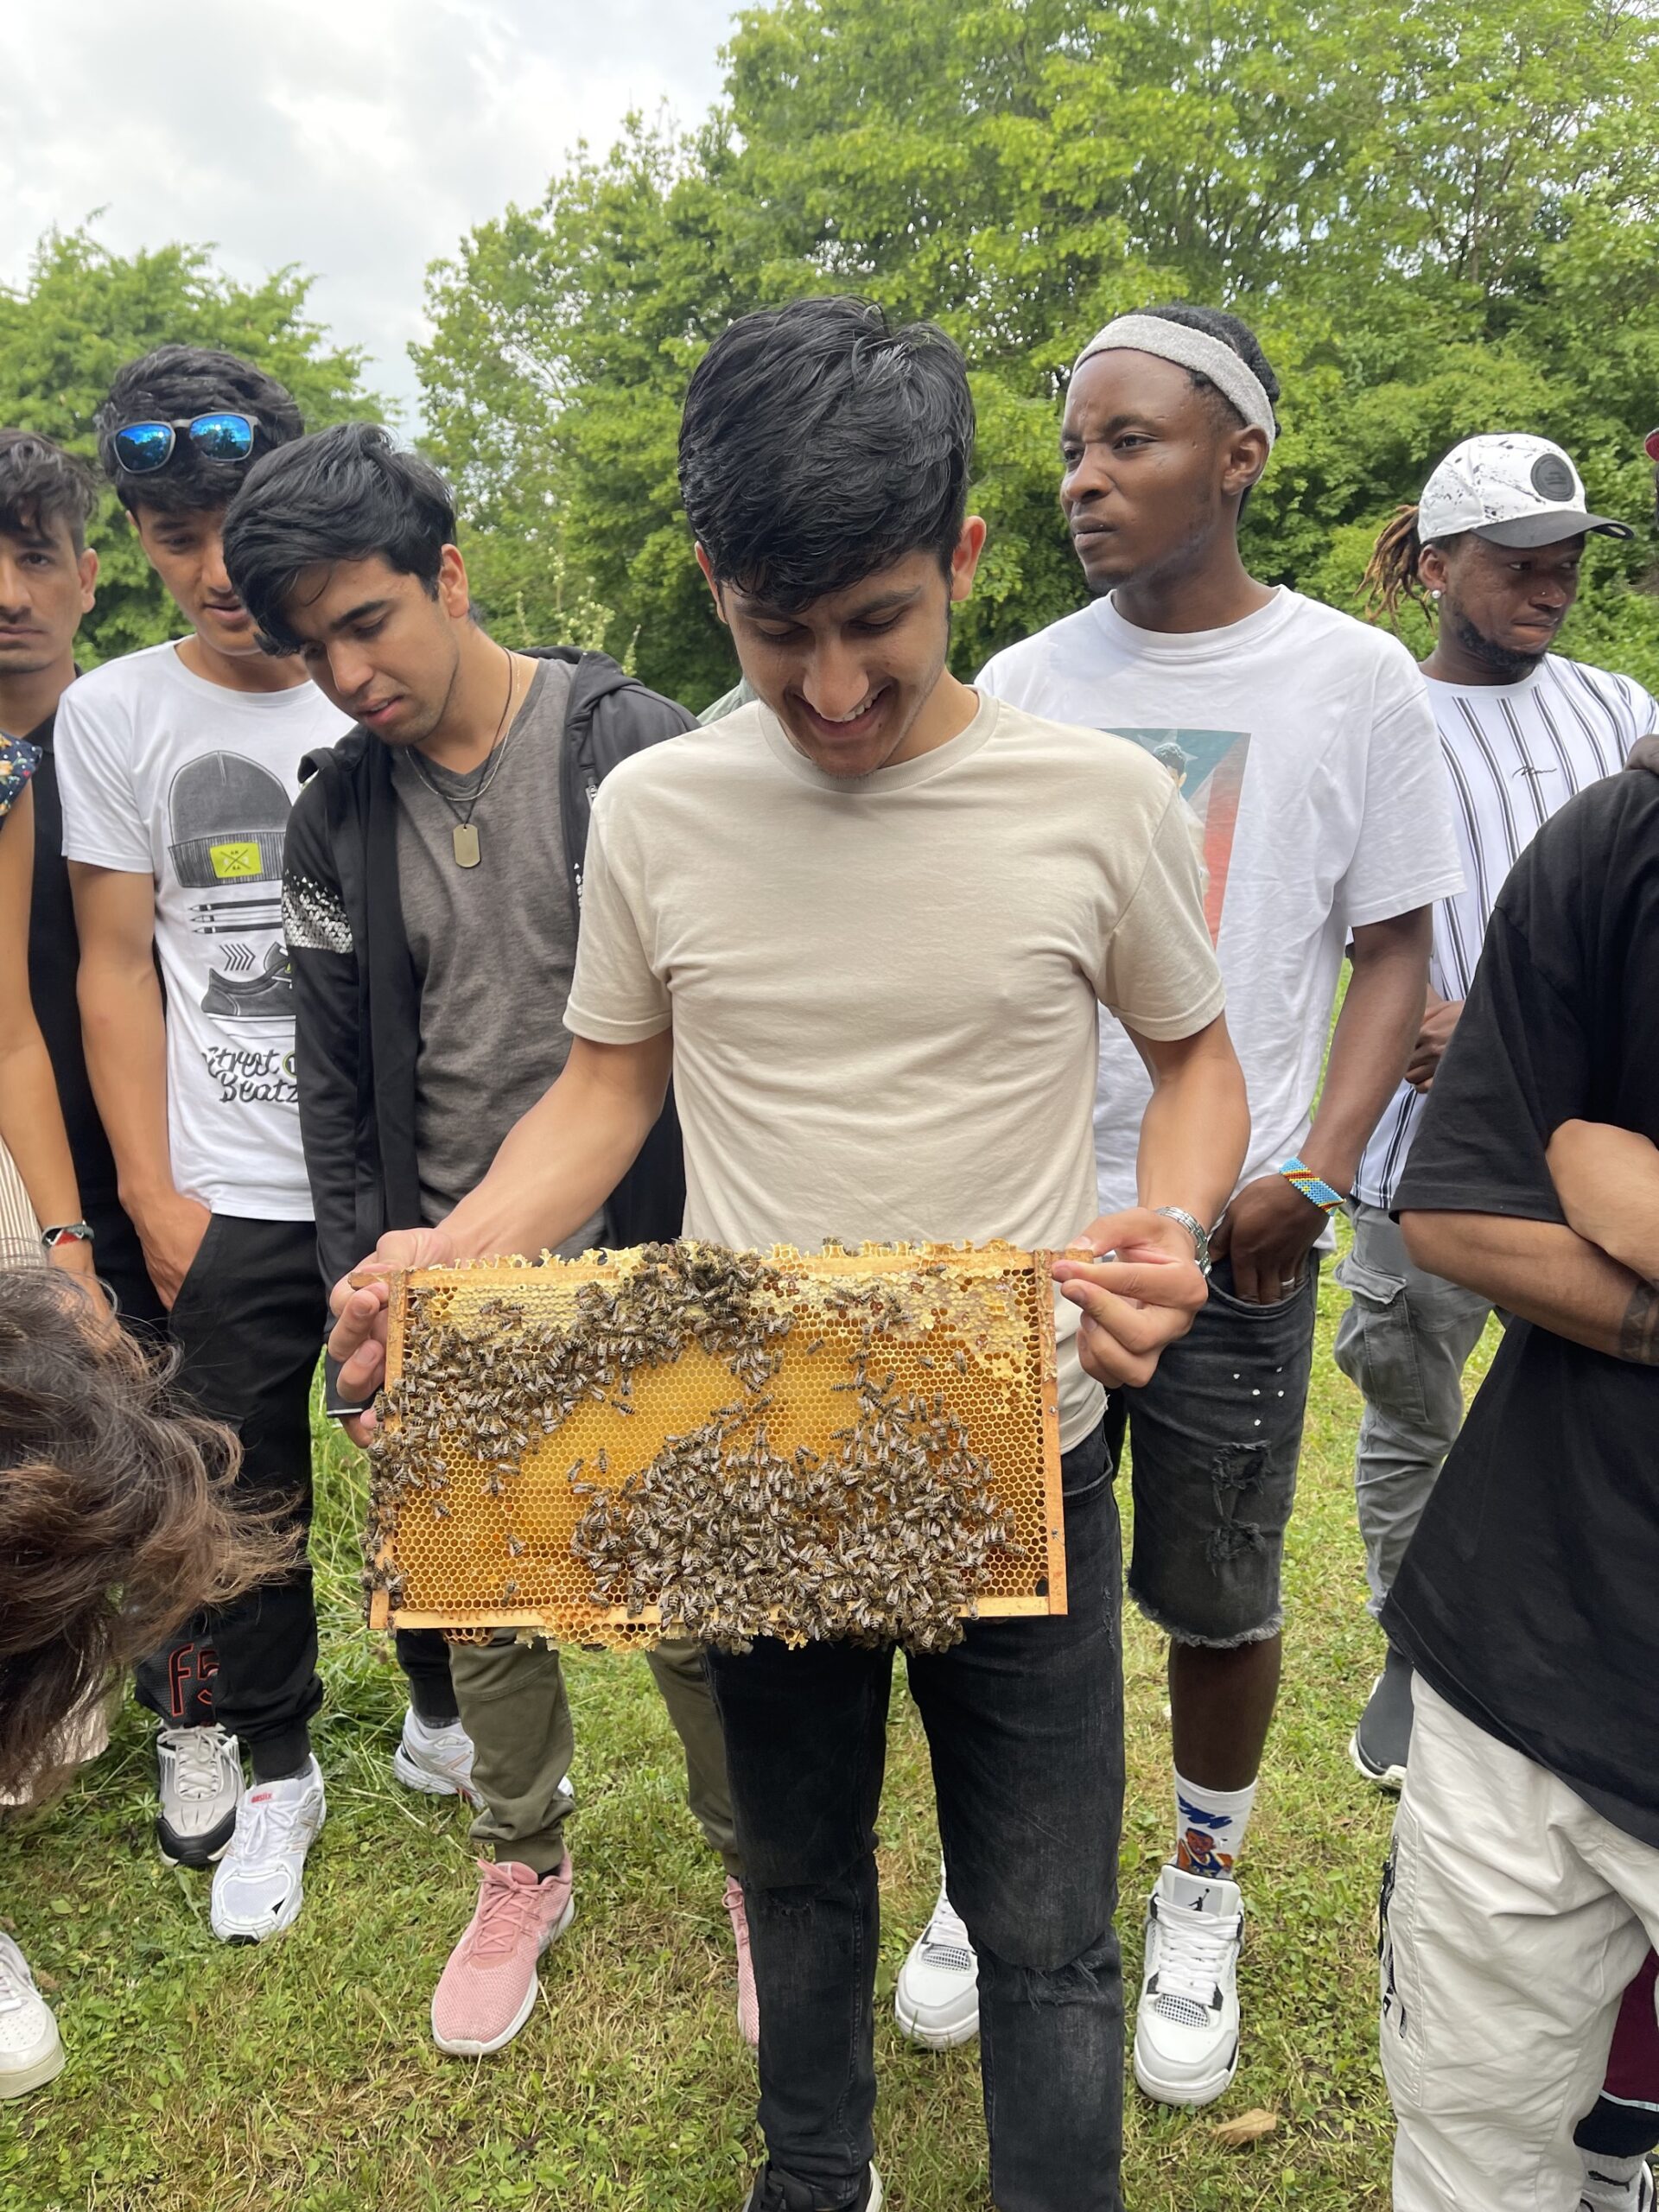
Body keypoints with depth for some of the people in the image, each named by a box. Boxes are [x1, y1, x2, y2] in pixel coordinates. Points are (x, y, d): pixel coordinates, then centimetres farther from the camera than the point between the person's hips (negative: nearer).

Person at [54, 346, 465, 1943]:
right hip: (233, 1196, 0)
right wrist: (151, 1195, -2)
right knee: (247, 1500, 8)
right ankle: (270, 1772, 30)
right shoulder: (115, 714, 3)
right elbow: (115, 969, 3)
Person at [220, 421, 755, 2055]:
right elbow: (335, 1076, 8)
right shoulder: (339, 815, 3)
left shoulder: (639, 752, -9)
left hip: (646, 1267, -3)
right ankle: (523, 1867, 40)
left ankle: (757, 1875, 32)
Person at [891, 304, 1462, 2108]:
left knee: (1218, 1598, 11)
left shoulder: (1350, 679, -2)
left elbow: (1395, 947, 2)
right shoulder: (1018, 687, 3)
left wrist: (1320, 1168, -11)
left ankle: (1203, 1882, 38)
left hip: (1232, 1234, -1)